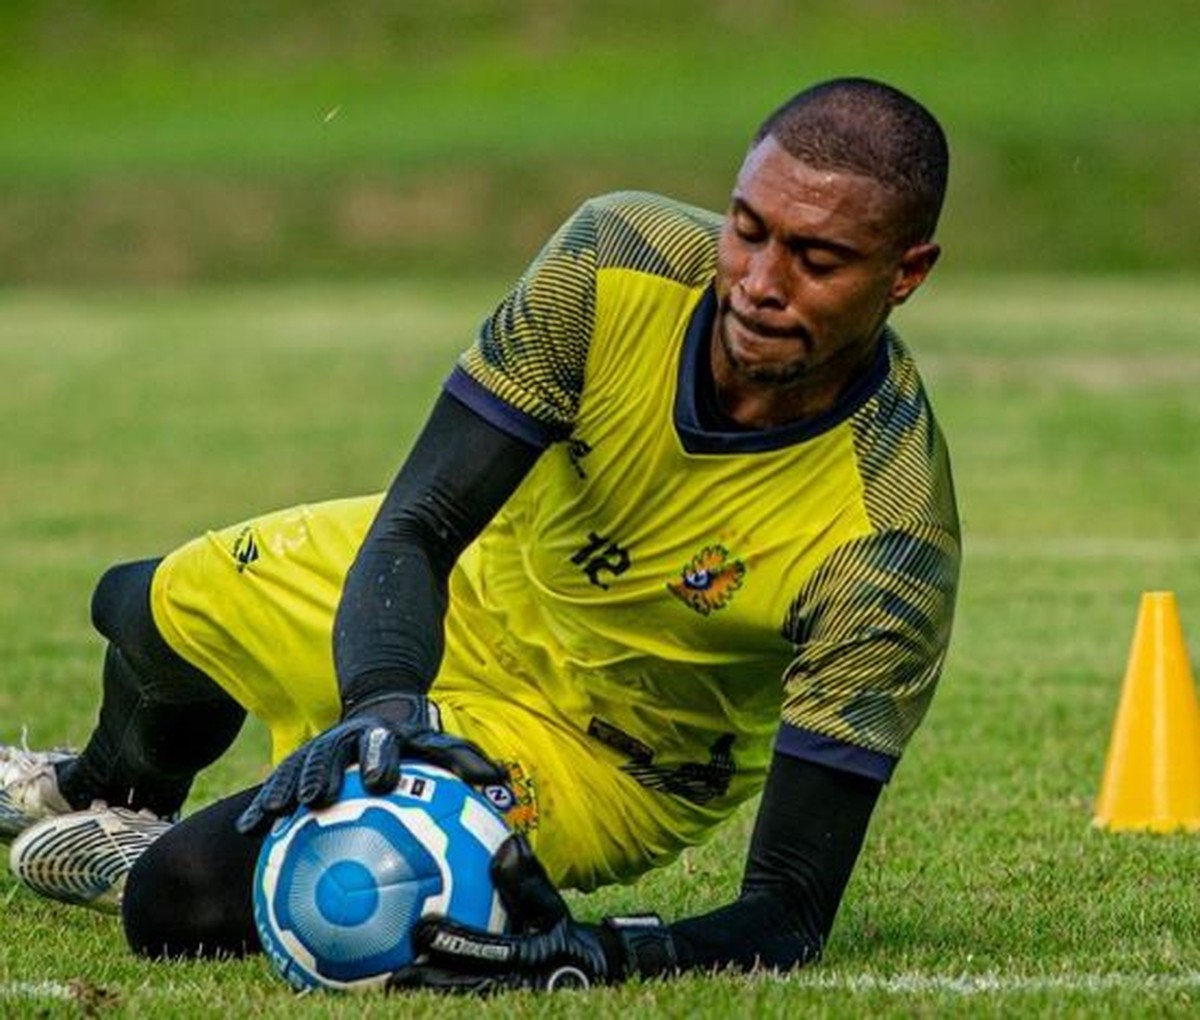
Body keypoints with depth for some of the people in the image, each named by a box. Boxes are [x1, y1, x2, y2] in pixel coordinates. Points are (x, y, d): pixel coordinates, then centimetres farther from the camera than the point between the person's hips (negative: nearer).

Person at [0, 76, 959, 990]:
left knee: (184, 902, -18)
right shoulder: (620, 260, -30)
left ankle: (143, 858, 21)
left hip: (610, 760, -4)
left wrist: (593, 957, -60)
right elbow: (414, 529, -27)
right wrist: (384, 702, -49)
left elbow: (791, 919, -40)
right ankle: (105, 791, 63)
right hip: (483, 578, 4)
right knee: (146, 609, 25)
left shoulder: (889, 544, -40)